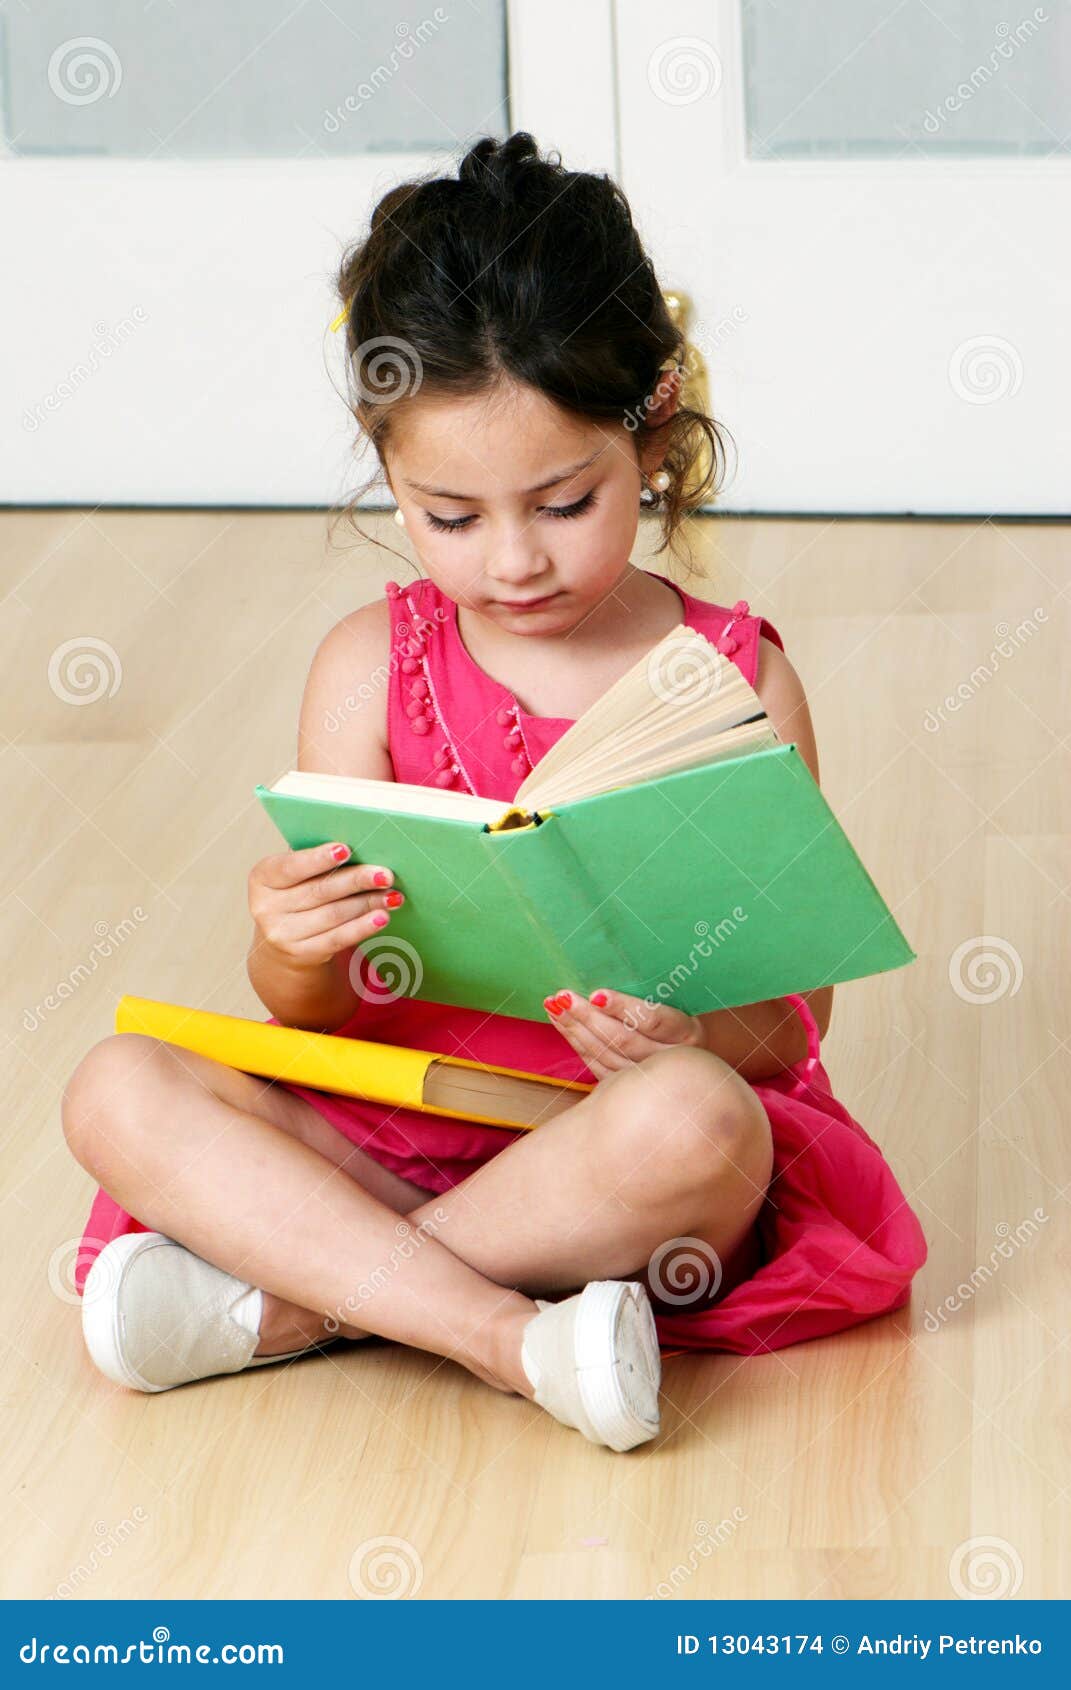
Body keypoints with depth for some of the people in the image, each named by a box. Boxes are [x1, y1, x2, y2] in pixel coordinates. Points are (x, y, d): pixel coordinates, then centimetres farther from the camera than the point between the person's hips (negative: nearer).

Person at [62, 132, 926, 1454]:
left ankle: (283, 1303, -20)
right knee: (119, 1091, -19)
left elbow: (791, 1020, -3)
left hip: (613, 1149, -2)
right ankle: (512, 1333, -28)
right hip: (392, 1124, 3)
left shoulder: (735, 679, -3)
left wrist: (697, 1032, -26)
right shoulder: (373, 665, 2)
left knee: (690, 1119, -36)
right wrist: (296, 954, -24)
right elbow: (311, 1009, 1)